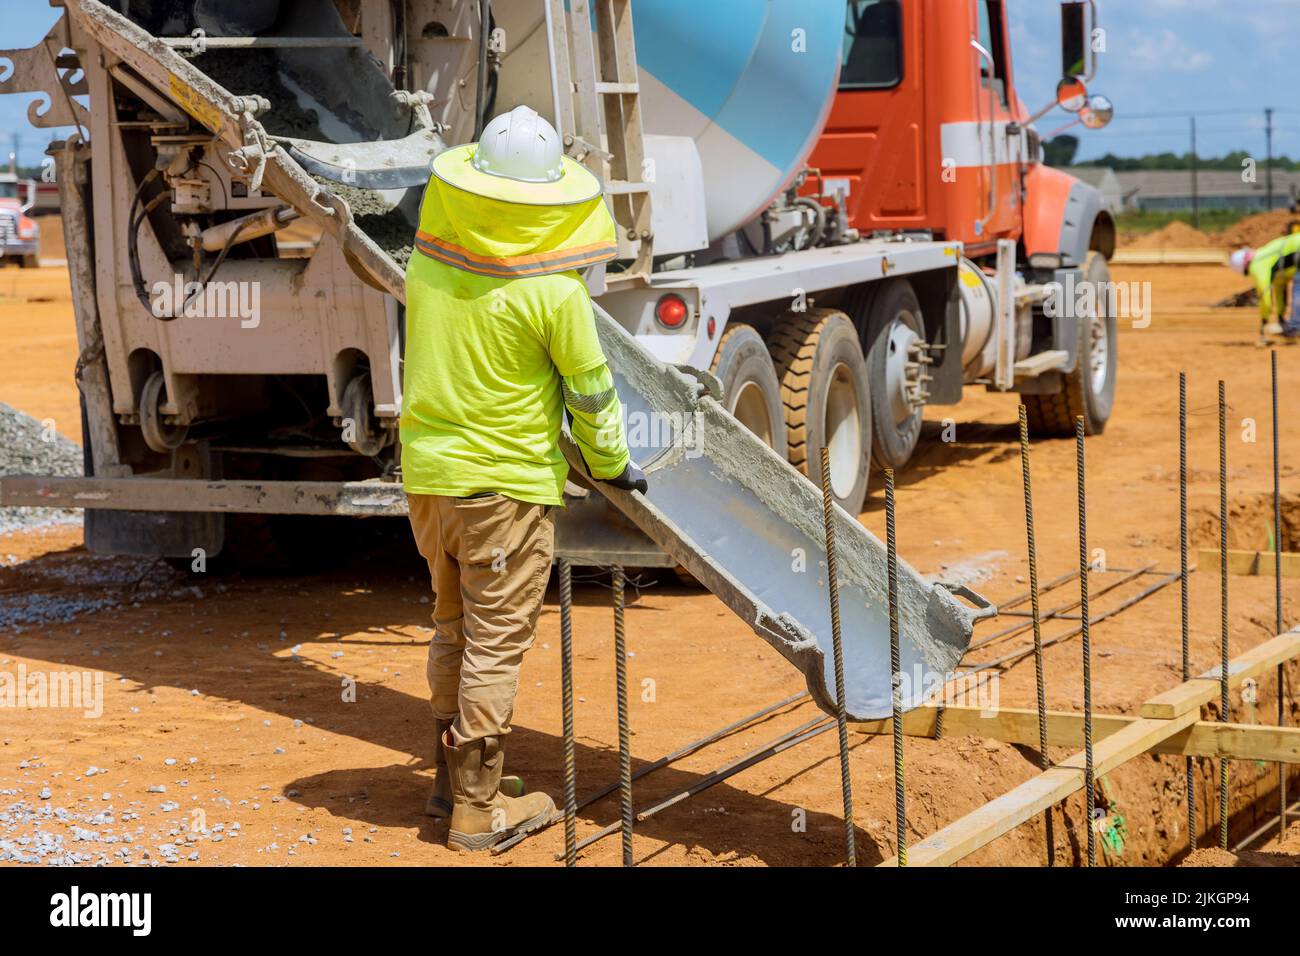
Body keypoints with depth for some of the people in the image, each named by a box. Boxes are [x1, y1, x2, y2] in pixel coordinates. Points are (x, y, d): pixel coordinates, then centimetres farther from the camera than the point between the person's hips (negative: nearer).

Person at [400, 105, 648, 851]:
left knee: (454, 628, 21)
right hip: (505, 482, -6)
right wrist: (612, 466, 10)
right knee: (496, 643, 3)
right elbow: (592, 389, -6)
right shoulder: (552, 291, -17)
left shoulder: (429, 261, -1)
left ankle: (453, 775, 32)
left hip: (427, 472, 6)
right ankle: (479, 809, 10)